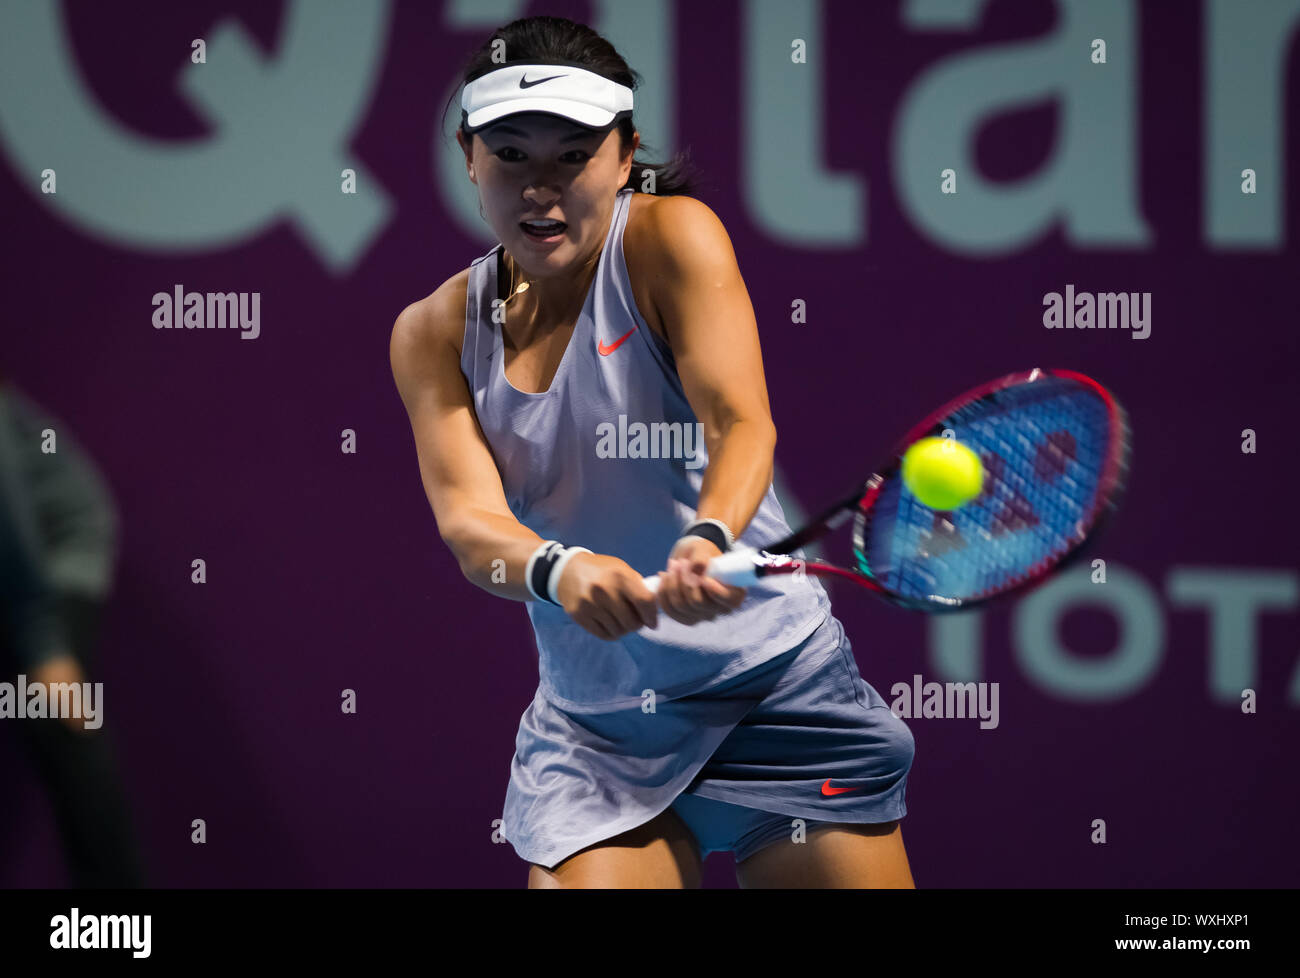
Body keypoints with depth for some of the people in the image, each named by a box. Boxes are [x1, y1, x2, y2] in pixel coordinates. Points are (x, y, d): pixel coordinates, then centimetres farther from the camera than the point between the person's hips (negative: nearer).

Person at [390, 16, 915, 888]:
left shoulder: (672, 238, -8)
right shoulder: (434, 335, 1)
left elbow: (741, 423, -21)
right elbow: (469, 519, -13)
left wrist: (709, 540, -43)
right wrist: (555, 569, -36)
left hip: (772, 687, -2)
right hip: (588, 728, 2)